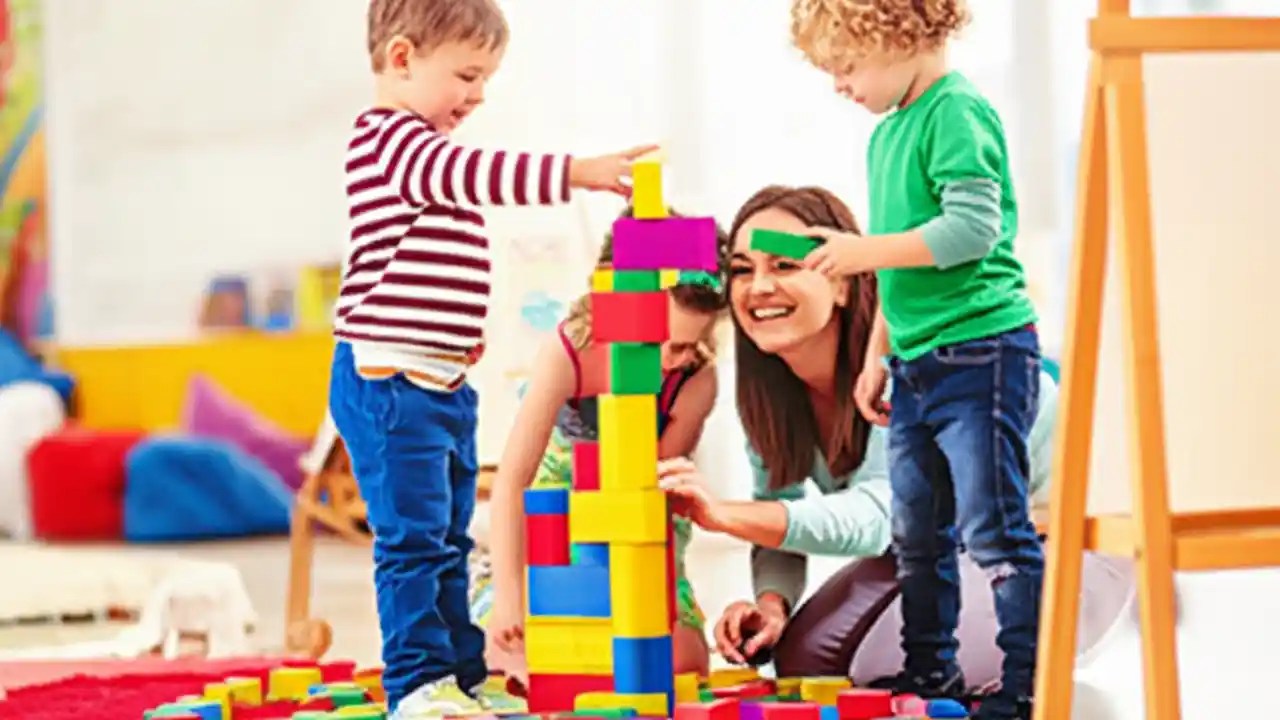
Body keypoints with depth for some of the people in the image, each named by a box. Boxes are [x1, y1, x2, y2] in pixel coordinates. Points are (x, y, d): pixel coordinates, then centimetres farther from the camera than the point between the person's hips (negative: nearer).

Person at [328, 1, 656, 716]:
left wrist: (461, 332, 14)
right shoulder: (390, 138, -13)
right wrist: (577, 172, -36)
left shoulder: (428, 151, 19)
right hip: (389, 381, -10)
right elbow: (476, 174, -30)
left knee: (449, 540, 14)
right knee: (413, 536, -8)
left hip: (442, 382, 10)